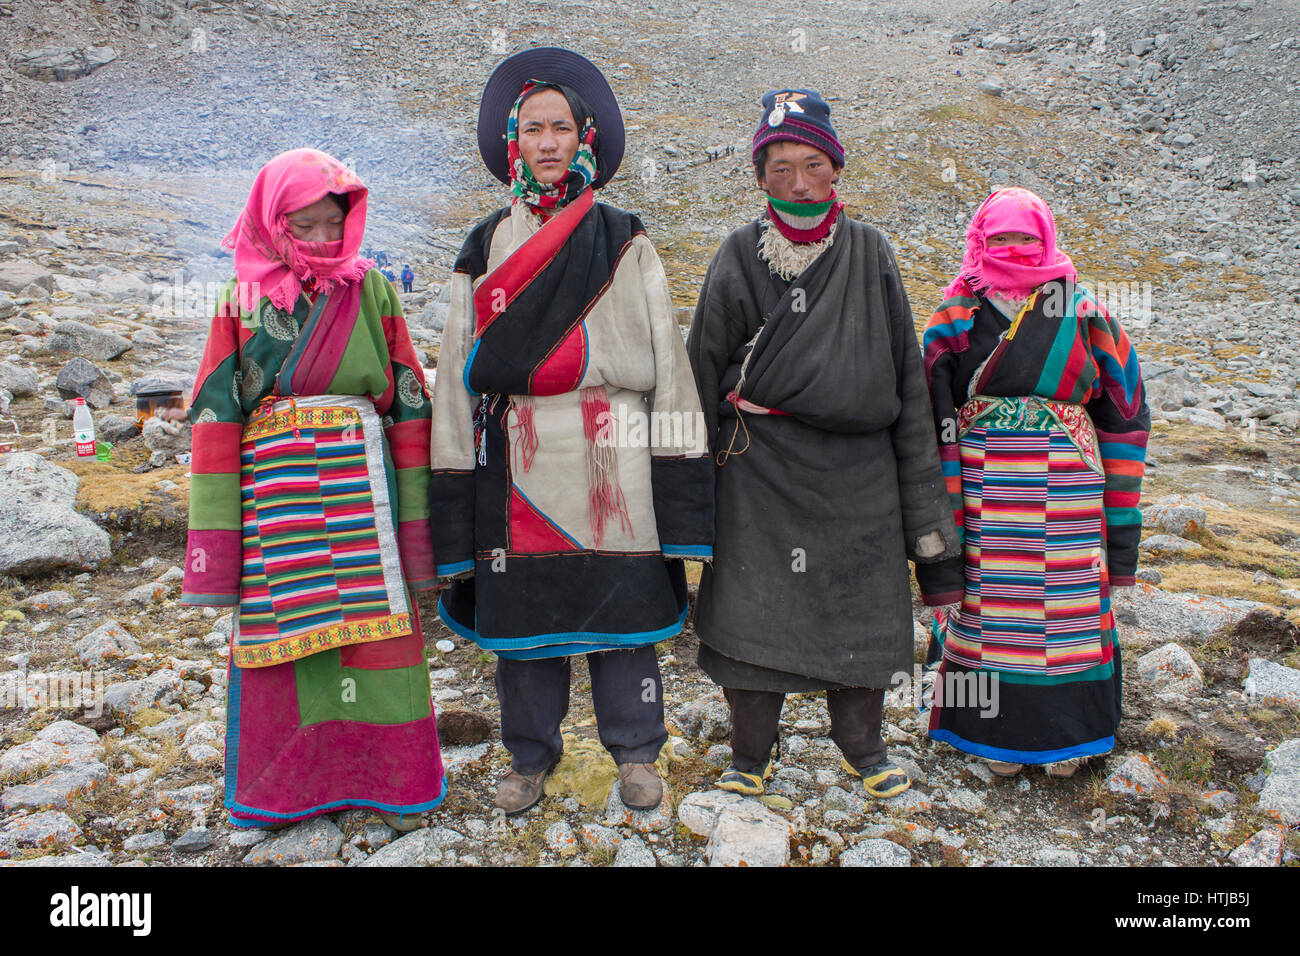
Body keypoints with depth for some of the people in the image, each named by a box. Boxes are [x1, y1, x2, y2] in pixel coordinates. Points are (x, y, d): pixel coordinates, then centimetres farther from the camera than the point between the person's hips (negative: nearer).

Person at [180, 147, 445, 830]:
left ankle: (386, 780, 18)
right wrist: (214, 533, -5)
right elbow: (217, 414, 2)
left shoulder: (370, 290, 6)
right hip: (273, 487, 1)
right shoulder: (242, 298, 7)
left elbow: (408, 401, 4)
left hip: (360, 486, 0)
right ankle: (287, 785, 25)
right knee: (281, 631, 6)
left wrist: (414, 512, -1)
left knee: (373, 627, 1)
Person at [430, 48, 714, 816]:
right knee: (521, 612, 9)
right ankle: (531, 757, 28)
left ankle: (637, 751, 25)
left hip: (611, 470, -2)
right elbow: (461, 376, 8)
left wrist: (676, 479, -7)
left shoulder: (626, 246, 5)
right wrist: (457, 484, 2)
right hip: (518, 471, 2)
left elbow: (667, 360, 0)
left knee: (621, 609, 5)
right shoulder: (485, 251, 10)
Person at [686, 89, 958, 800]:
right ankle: (751, 753, 24)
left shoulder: (870, 255, 3)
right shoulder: (739, 258, -1)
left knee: (861, 607, 10)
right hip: (759, 469, -1)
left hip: (858, 472, 2)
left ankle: (861, 743, 33)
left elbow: (906, 378, 5)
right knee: (755, 607, 3)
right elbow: (702, 375, 3)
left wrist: (922, 496, 3)